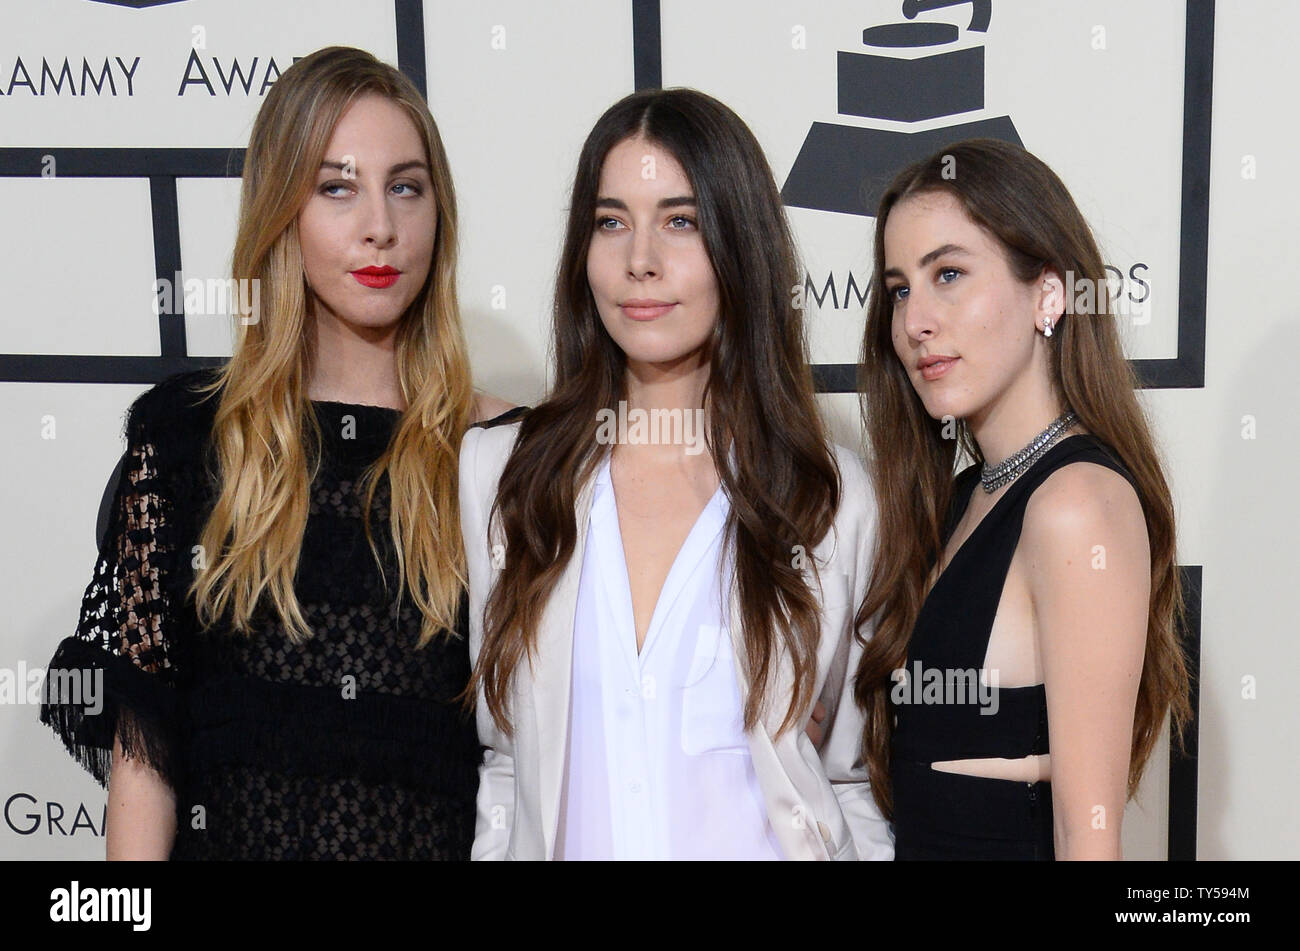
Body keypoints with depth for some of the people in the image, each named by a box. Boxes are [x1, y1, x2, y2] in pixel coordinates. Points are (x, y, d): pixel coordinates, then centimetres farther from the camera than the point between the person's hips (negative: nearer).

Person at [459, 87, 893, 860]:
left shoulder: (837, 498, -5)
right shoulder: (493, 473, -2)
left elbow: (857, 783, -1)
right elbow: (493, 758, 2)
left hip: (767, 843, -1)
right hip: (561, 840, 2)